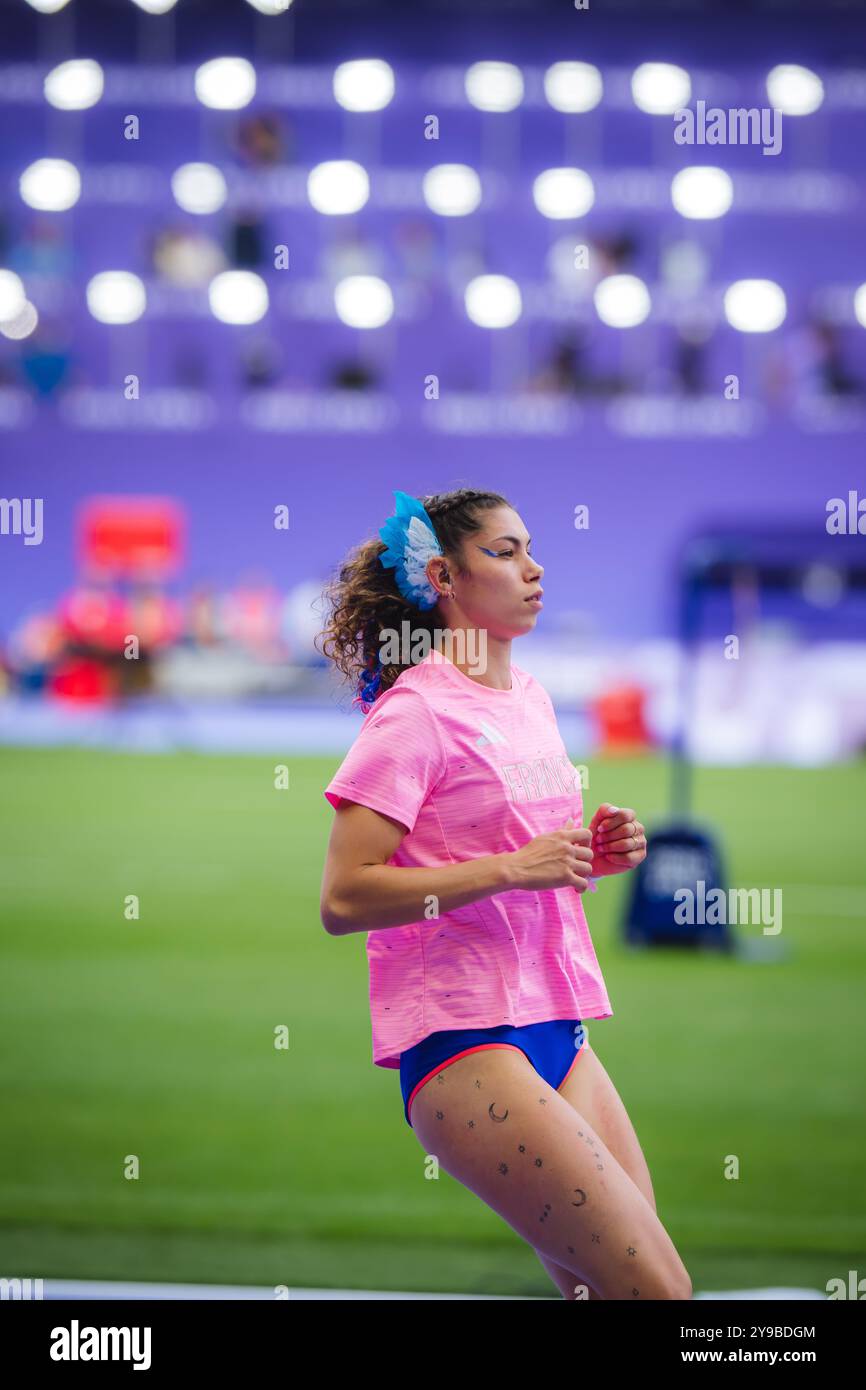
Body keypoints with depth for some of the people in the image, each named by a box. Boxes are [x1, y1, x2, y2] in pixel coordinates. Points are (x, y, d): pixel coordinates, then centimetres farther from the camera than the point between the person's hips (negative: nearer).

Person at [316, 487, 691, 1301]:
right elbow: (343, 899, -17)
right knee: (658, 1288, -14)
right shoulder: (416, 711, -9)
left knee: (600, 1286, 2)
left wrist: (592, 855, 8)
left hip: (555, 1033, 8)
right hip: (462, 1040, -8)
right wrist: (511, 867, -19)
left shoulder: (532, 699, 15)